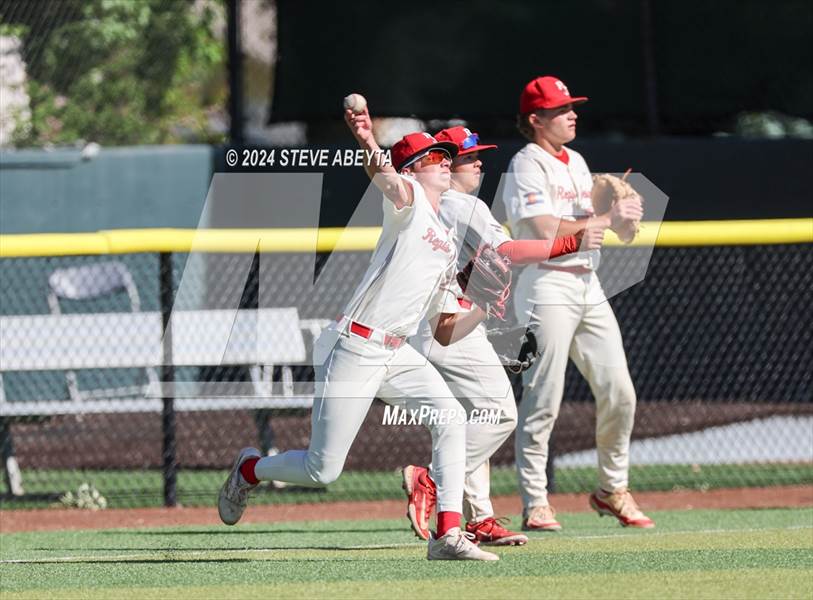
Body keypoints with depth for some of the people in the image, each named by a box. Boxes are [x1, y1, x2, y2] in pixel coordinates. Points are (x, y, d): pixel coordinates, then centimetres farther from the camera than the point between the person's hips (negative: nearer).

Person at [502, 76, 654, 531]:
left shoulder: (577, 163, 19)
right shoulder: (527, 166, -7)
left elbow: (621, 234, 20)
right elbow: (548, 231, -19)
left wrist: (628, 215, -2)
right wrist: (606, 219, -15)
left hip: (588, 286, 8)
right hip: (547, 285, -8)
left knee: (619, 393, 5)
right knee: (544, 400, -8)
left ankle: (613, 489, 19)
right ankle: (536, 504, -6)